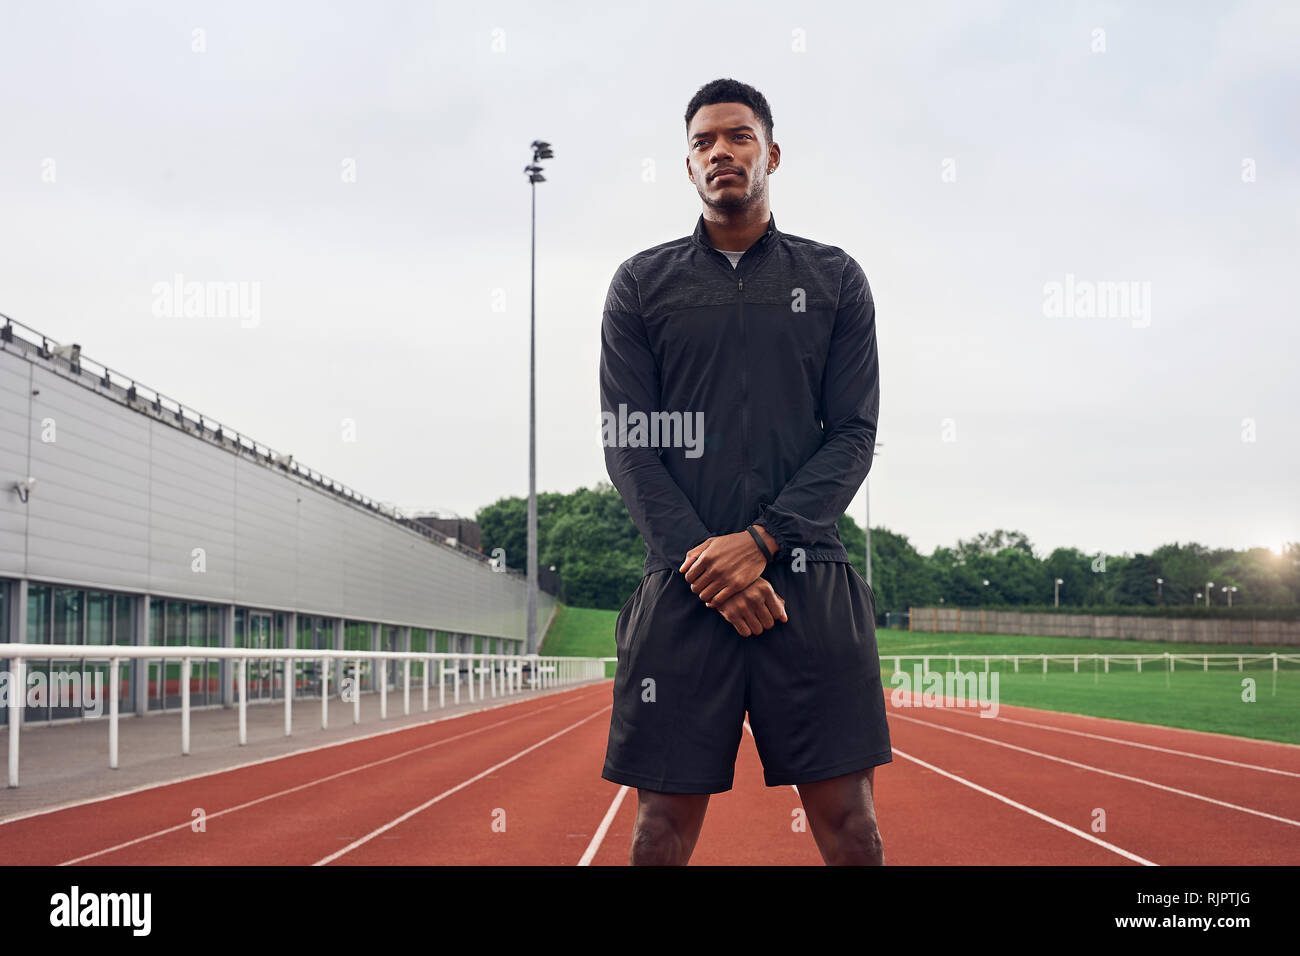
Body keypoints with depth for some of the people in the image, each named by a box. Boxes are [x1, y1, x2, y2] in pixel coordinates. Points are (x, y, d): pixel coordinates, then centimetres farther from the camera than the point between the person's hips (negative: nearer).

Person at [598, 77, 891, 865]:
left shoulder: (835, 279, 12)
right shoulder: (643, 283, 12)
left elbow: (854, 435, 5)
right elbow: (629, 443, 4)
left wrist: (761, 540, -10)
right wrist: (705, 564, -9)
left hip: (810, 581, 0)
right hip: (682, 586, 0)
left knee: (847, 816, -2)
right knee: (666, 818, 0)